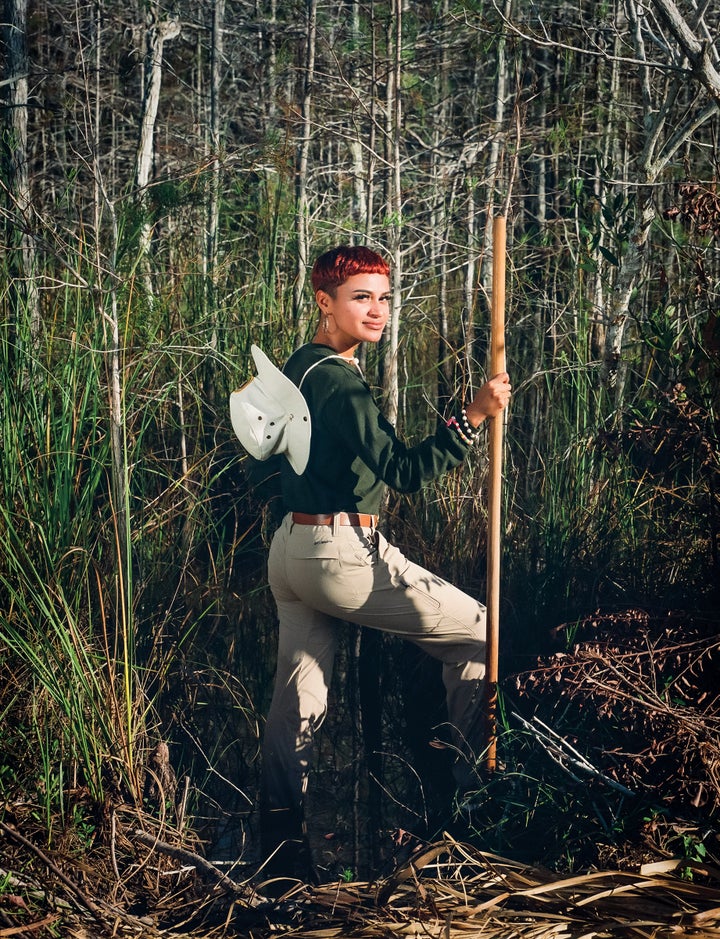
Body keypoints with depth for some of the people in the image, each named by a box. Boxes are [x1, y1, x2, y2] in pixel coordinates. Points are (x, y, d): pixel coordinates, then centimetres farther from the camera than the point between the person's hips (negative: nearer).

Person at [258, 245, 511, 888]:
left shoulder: (298, 369, 13)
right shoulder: (339, 382, -18)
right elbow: (406, 471, -26)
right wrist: (473, 417, -31)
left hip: (291, 547, 10)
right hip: (344, 554, -10)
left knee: (300, 702, 11)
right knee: (477, 630, 4)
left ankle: (281, 853, 14)